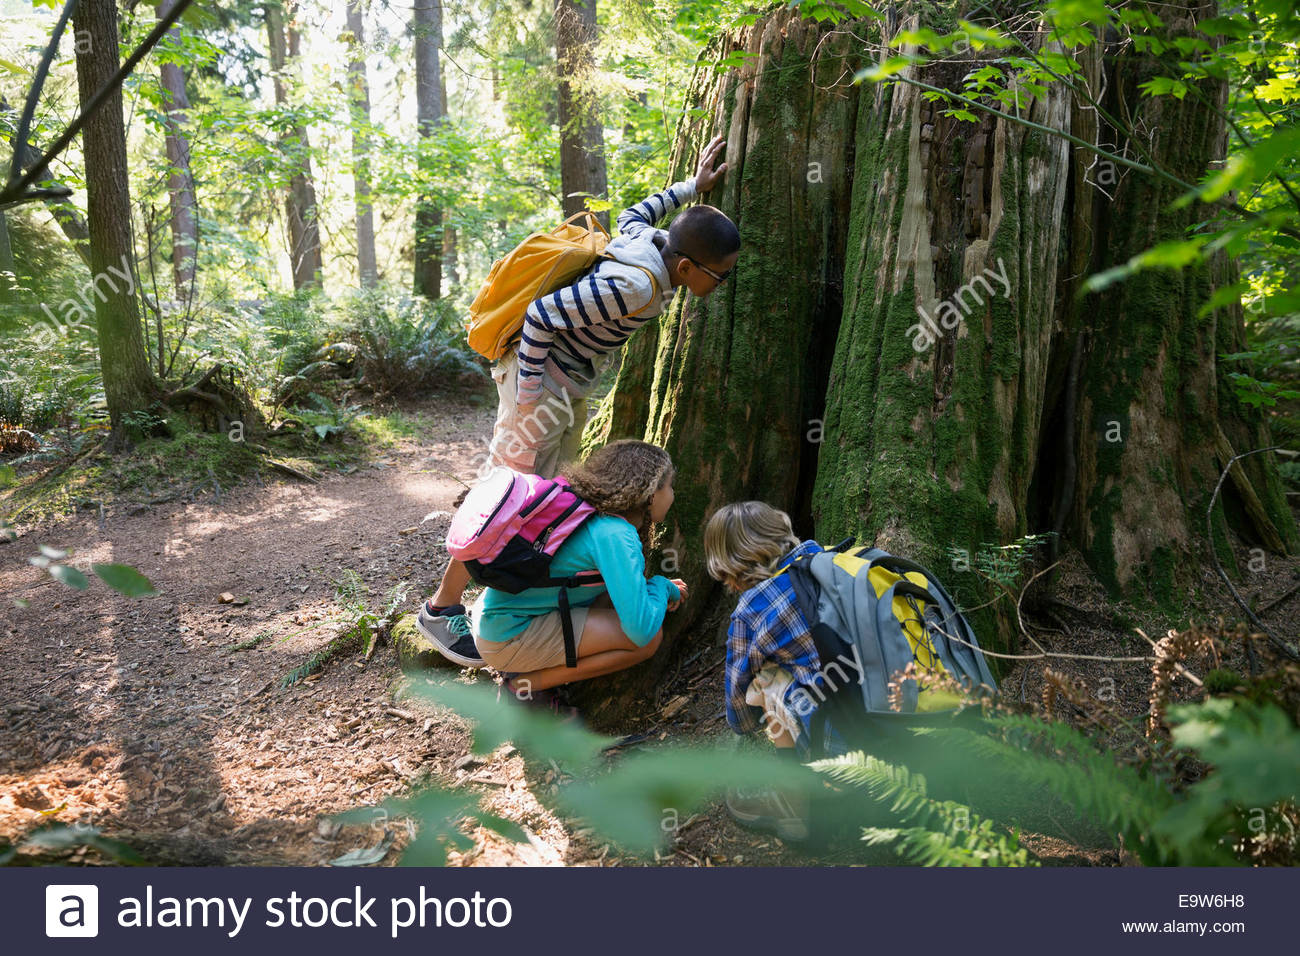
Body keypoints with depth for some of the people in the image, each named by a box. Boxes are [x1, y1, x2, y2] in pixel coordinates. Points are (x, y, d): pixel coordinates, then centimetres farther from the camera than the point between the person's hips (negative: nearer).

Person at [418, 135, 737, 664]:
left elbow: (631, 216, 23)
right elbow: (542, 314, -29)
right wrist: (528, 396, -23)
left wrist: (691, 187, 26)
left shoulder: (648, 241, -3)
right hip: (542, 380, -10)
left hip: (569, 387, 10)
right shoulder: (636, 286, -30)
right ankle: (441, 607, 11)